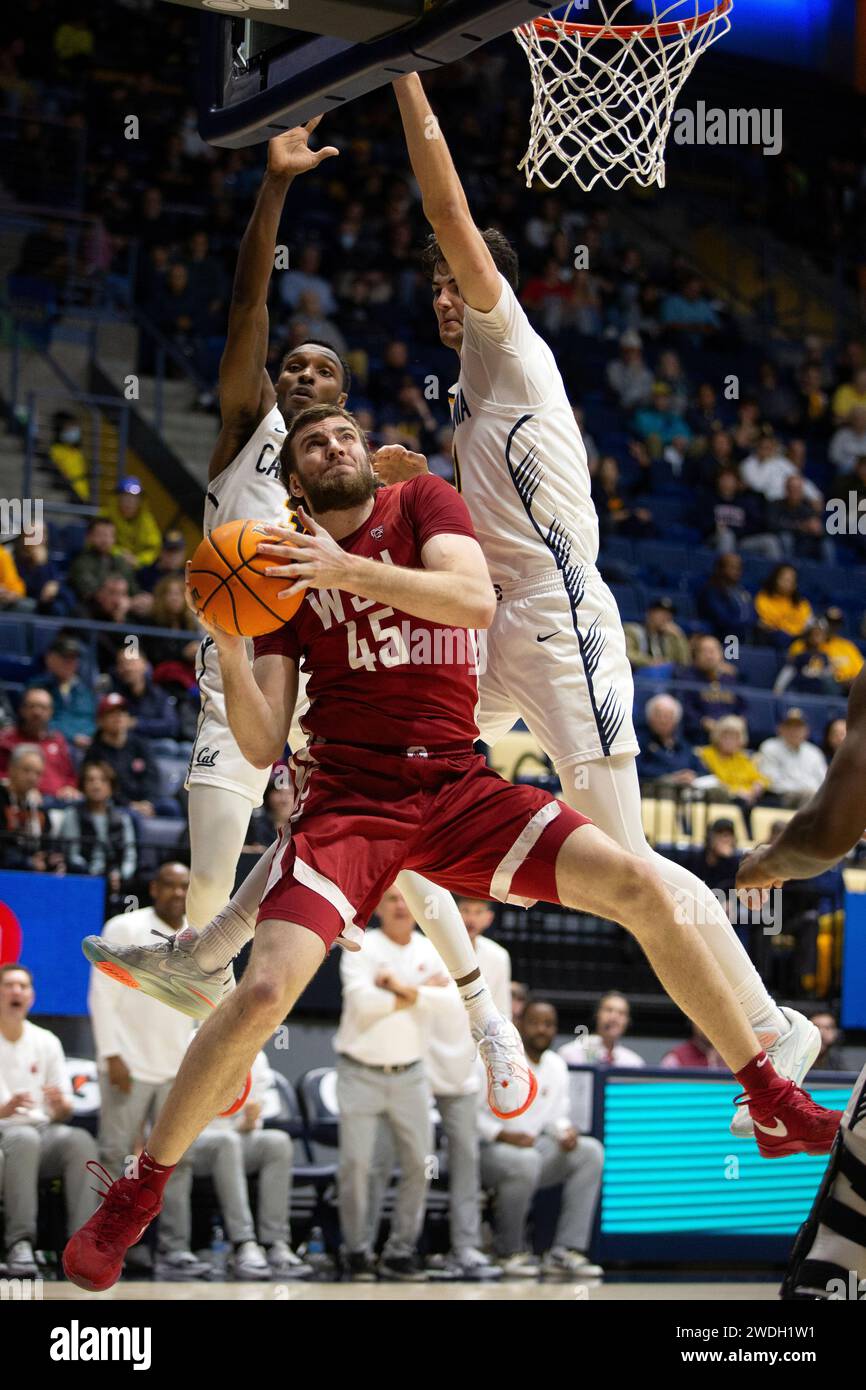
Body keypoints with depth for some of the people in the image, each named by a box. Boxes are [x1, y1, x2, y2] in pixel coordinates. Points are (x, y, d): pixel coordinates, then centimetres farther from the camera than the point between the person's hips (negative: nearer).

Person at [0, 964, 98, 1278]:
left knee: (81, 1140, -30)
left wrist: (60, 1105, -8)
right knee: (25, 1139, -39)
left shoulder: (47, 1042, 17)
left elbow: (64, 1112, 17)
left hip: (44, 1130, 4)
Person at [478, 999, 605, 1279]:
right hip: (488, 1150, -7)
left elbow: (557, 1117, 18)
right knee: (525, 1161, -39)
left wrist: (566, 1132, -7)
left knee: (591, 1151, -13)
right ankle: (510, 1252, -18)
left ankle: (564, 1252, -19)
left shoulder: (557, 1066, 12)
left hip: (534, 1146, 7)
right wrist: (505, 1135, -25)